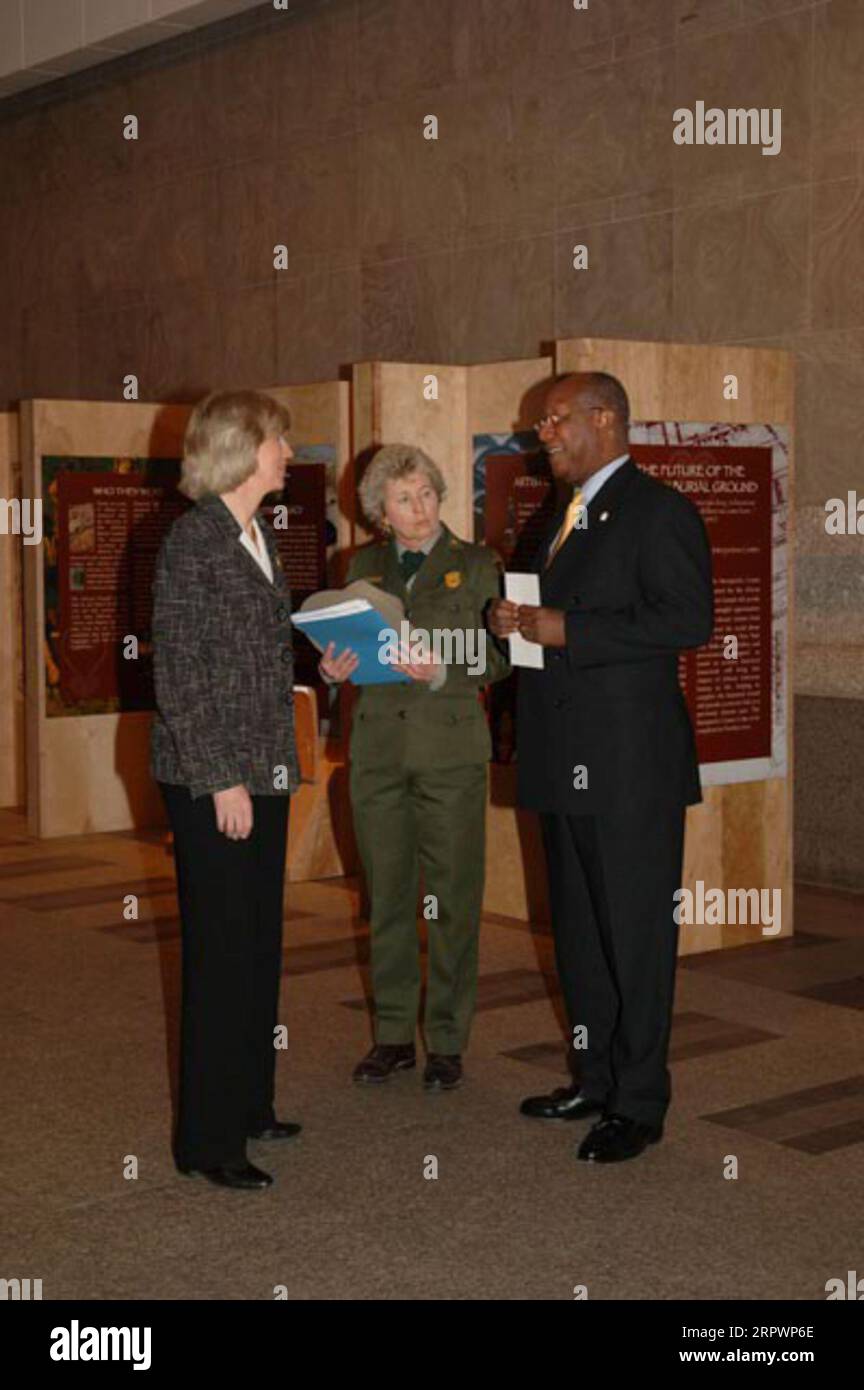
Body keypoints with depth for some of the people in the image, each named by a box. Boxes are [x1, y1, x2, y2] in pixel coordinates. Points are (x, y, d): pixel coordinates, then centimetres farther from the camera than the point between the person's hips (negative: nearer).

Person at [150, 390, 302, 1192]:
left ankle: (247, 1106, 28)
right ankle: (207, 1139, 8)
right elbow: (178, 674, -16)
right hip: (210, 779, -8)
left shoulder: (259, 536, 11)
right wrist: (222, 780, -18)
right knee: (220, 952, -2)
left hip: (264, 772, 8)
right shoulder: (193, 540, -13)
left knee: (259, 946, 15)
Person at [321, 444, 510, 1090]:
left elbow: (498, 655, -2)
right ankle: (393, 1034, 20)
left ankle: (446, 1041, 10)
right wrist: (334, 667, -6)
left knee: (453, 897, 0)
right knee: (387, 896, 9)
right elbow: (349, 643, 16)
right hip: (377, 746, 3)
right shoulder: (364, 566, 12)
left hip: (451, 746, -3)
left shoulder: (476, 564, 2)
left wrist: (442, 671, -18)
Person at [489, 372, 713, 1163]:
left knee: (635, 935, 0)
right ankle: (597, 1080, 29)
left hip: (629, 764, -9)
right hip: (567, 761, 9)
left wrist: (567, 629, -21)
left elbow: (689, 619, -20)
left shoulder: (657, 512, -10)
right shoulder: (567, 517, 18)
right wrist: (517, 621, 3)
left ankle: (639, 1104, 10)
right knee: (578, 934, 16)